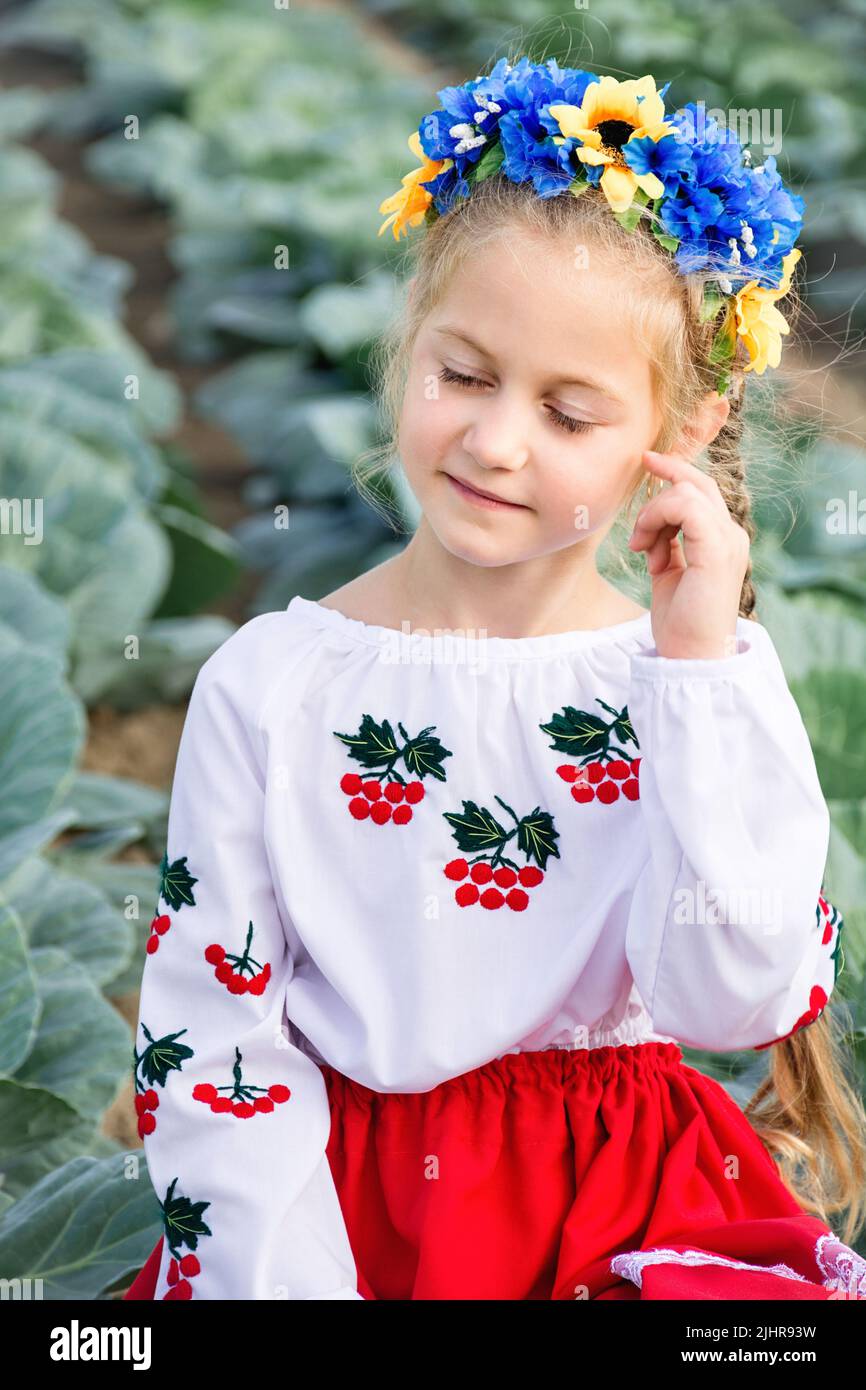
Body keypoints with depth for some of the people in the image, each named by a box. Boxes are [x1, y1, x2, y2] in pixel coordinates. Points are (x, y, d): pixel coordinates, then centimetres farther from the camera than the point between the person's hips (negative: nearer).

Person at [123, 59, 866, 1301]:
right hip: (337, 1200, 0)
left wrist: (707, 668, -15)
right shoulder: (269, 685, -2)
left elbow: (736, 1006, -14)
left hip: (620, 1207, 0)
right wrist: (286, 1281, -13)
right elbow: (207, 1033, -1)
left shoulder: (699, 685, -1)